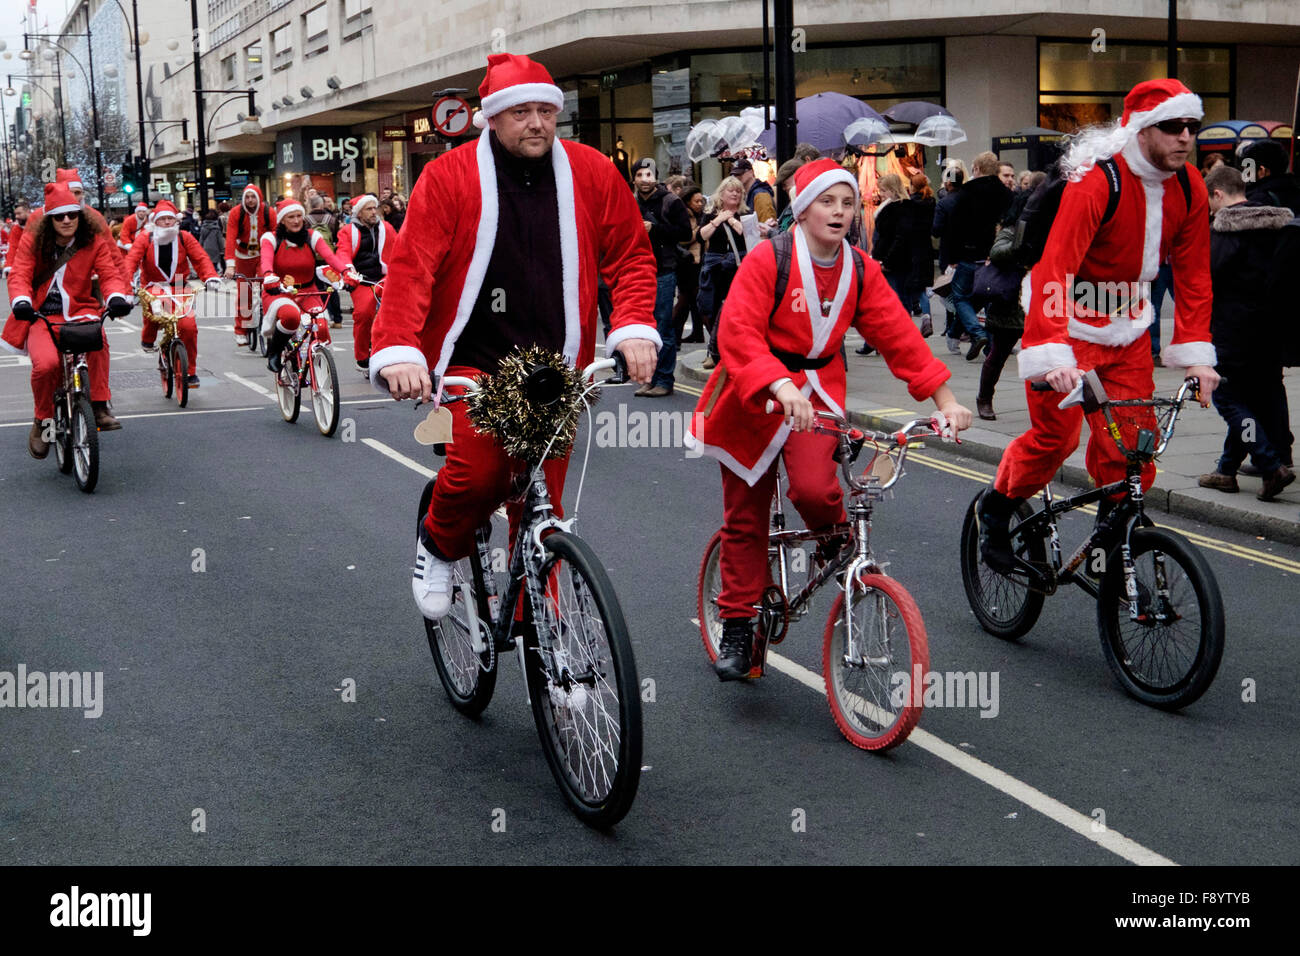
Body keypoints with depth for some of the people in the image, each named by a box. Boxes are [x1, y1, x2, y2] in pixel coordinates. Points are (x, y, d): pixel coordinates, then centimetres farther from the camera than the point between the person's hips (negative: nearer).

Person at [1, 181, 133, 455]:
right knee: (46, 363, -29)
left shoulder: (95, 241, 3)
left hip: (80, 310, 0)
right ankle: (42, 422, -2)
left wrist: (117, 297, -30)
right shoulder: (33, 240, 3)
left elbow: (109, 273, -6)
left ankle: (99, 408, -28)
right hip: (42, 316, 0)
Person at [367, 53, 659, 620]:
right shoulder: (449, 176, -5)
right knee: (478, 471, -24)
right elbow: (411, 267, -10)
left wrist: (634, 328, -7)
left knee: (543, 501, 2)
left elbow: (631, 253, 10)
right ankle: (439, 546, 10)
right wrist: (398, 349, -25)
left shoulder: (590, 173, 3)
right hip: (472, 357, -2)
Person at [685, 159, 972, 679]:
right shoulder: (767, 260, -15)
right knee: (745, 516, 5)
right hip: (755, 393, -2)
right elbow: (738, 334, -25)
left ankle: (840, 545, 11)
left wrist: (945, 400, -9)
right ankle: (737, 629, 19)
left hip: (818, 388, 2)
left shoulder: (861, 270, -1)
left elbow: (899, 335, -1)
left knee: (813, 487, -25)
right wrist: (781, 388, -41)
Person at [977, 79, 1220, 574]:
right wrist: (1051, 354, -41)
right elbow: (1055, 266, -31)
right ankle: (995, 507, 20)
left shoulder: (1189, 190, -2)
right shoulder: (1095, 181, -23)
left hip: (1128, 332, 6)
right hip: (1070, 323, -6)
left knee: (1132, 447, 0)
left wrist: (1196, 354, -6)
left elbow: (1193, 275, 3)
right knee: (1055, 435, -7)